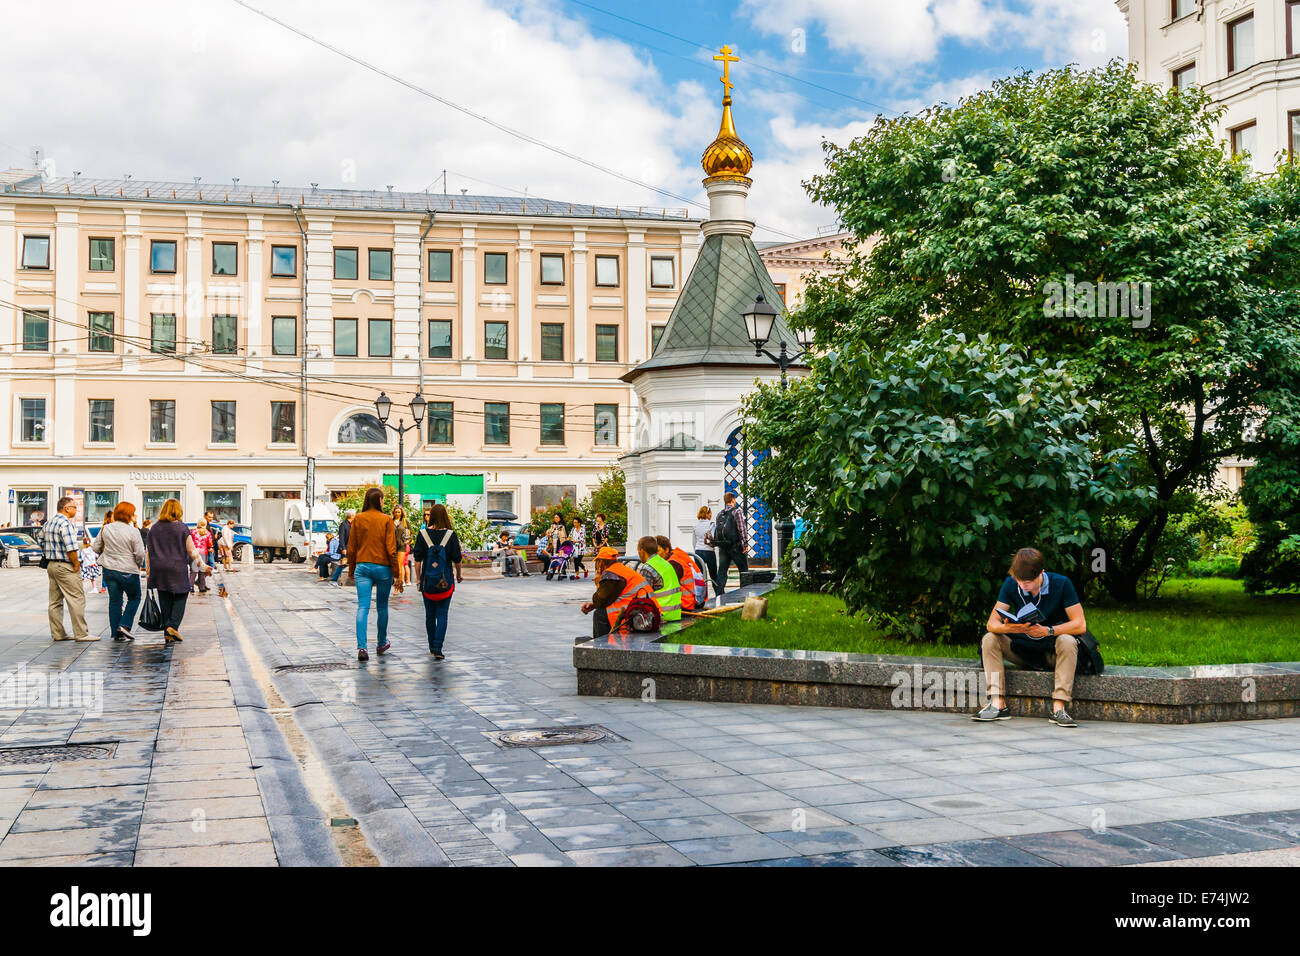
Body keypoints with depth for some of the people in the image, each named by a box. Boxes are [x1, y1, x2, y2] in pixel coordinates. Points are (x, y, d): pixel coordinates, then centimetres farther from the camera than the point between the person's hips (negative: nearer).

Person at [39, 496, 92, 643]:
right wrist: (76, 565, -13)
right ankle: (81, 634, -5)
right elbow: (71, 547, -22)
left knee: (55, 601, 12)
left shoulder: (47, 524, 14)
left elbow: (42, 544, 19)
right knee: (77, 600, -6)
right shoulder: (65, 523, -16)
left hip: (50, 565, 10)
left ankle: (57, 633, 15)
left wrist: (47, 561, 19)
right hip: (65, 566, -10)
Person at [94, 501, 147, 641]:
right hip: (128, 571, -5)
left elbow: (96, 548, 10)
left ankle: (116, 633, 12)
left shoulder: (106, 529, 1)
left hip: (109, 570, 5)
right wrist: (139, 564, 7)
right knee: (134, 598, 14)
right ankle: (124, 625, 0)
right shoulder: (133, 532, -15)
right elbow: (140, 554, -14)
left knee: (115, 600, 11)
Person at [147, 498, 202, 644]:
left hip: (159, 570, 4)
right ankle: (173, 625, -11)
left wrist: (149, 571, 16)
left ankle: (167, 632, 9)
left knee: (165, 601, 8)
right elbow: (192, 551, -5)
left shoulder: (154, 528, 6)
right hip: (178, 569, -4)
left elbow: (148, 551, 9)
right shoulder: (182, 528, -6)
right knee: (181, 596, 7)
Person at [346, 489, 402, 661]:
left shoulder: (357, 519, 1)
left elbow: (351, 548, 5)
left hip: (362, 567, 1)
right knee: (382, 607, 14)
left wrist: (351, 572, 16)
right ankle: (381, 644, 28)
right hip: (383, 567, -1)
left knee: (362, 607, -3)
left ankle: (361, 647, -16)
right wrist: (396, 574, -2)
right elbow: (391, 549, -8)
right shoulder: (386, 520, -6)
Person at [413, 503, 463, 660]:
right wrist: (459, 575, 15)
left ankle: (432, 646, 25)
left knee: (430, 614, 15)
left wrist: (418, 577, 5)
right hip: (446, 581, -1)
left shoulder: (423, 534, -3)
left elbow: (417, 559, -3)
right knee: (442, 615, 0)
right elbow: (457, 559, -1)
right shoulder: (451, 534, -5)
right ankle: (437, 649, -12)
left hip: (427, 581, 2)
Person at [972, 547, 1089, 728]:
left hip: (1052, 651, -3)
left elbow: (1080, 625, -19)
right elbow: (992, 623, -10)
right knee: (989, 639, -20)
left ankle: (1059, 707, -35)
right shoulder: (1011, 584, -8)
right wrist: (1007, 627, -35)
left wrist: (1048, 631, -33)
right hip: (1022, 649, 3)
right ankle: (998, 703, -26)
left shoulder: (1061, 584, -15)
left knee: (1068, 642, -34)